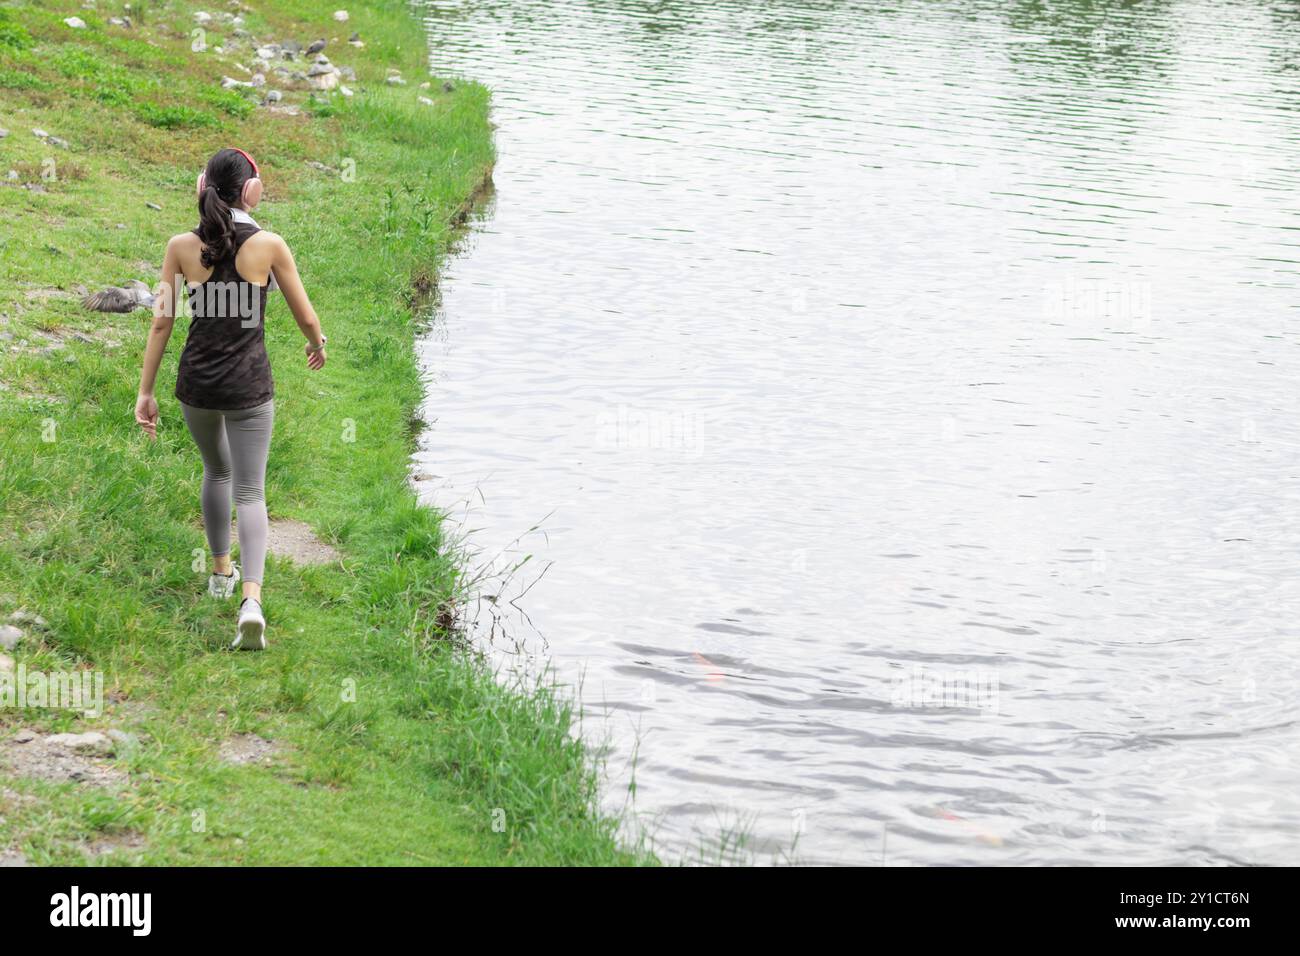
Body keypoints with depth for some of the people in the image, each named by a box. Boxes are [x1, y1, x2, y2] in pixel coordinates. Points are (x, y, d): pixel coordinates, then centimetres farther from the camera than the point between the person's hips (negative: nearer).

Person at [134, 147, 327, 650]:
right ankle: (251, 598, -17)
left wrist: (146, 392, 5)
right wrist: (318, 345, 23)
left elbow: (162, 321, -2)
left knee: (216, 471, 28)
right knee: (249, 492, 2)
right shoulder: (269, 245, -9)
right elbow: (305, 315, 0)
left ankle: (222, 571, 41)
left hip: (196, 381, 3)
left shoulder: (182, 246, -4)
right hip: (248, 383, -2)